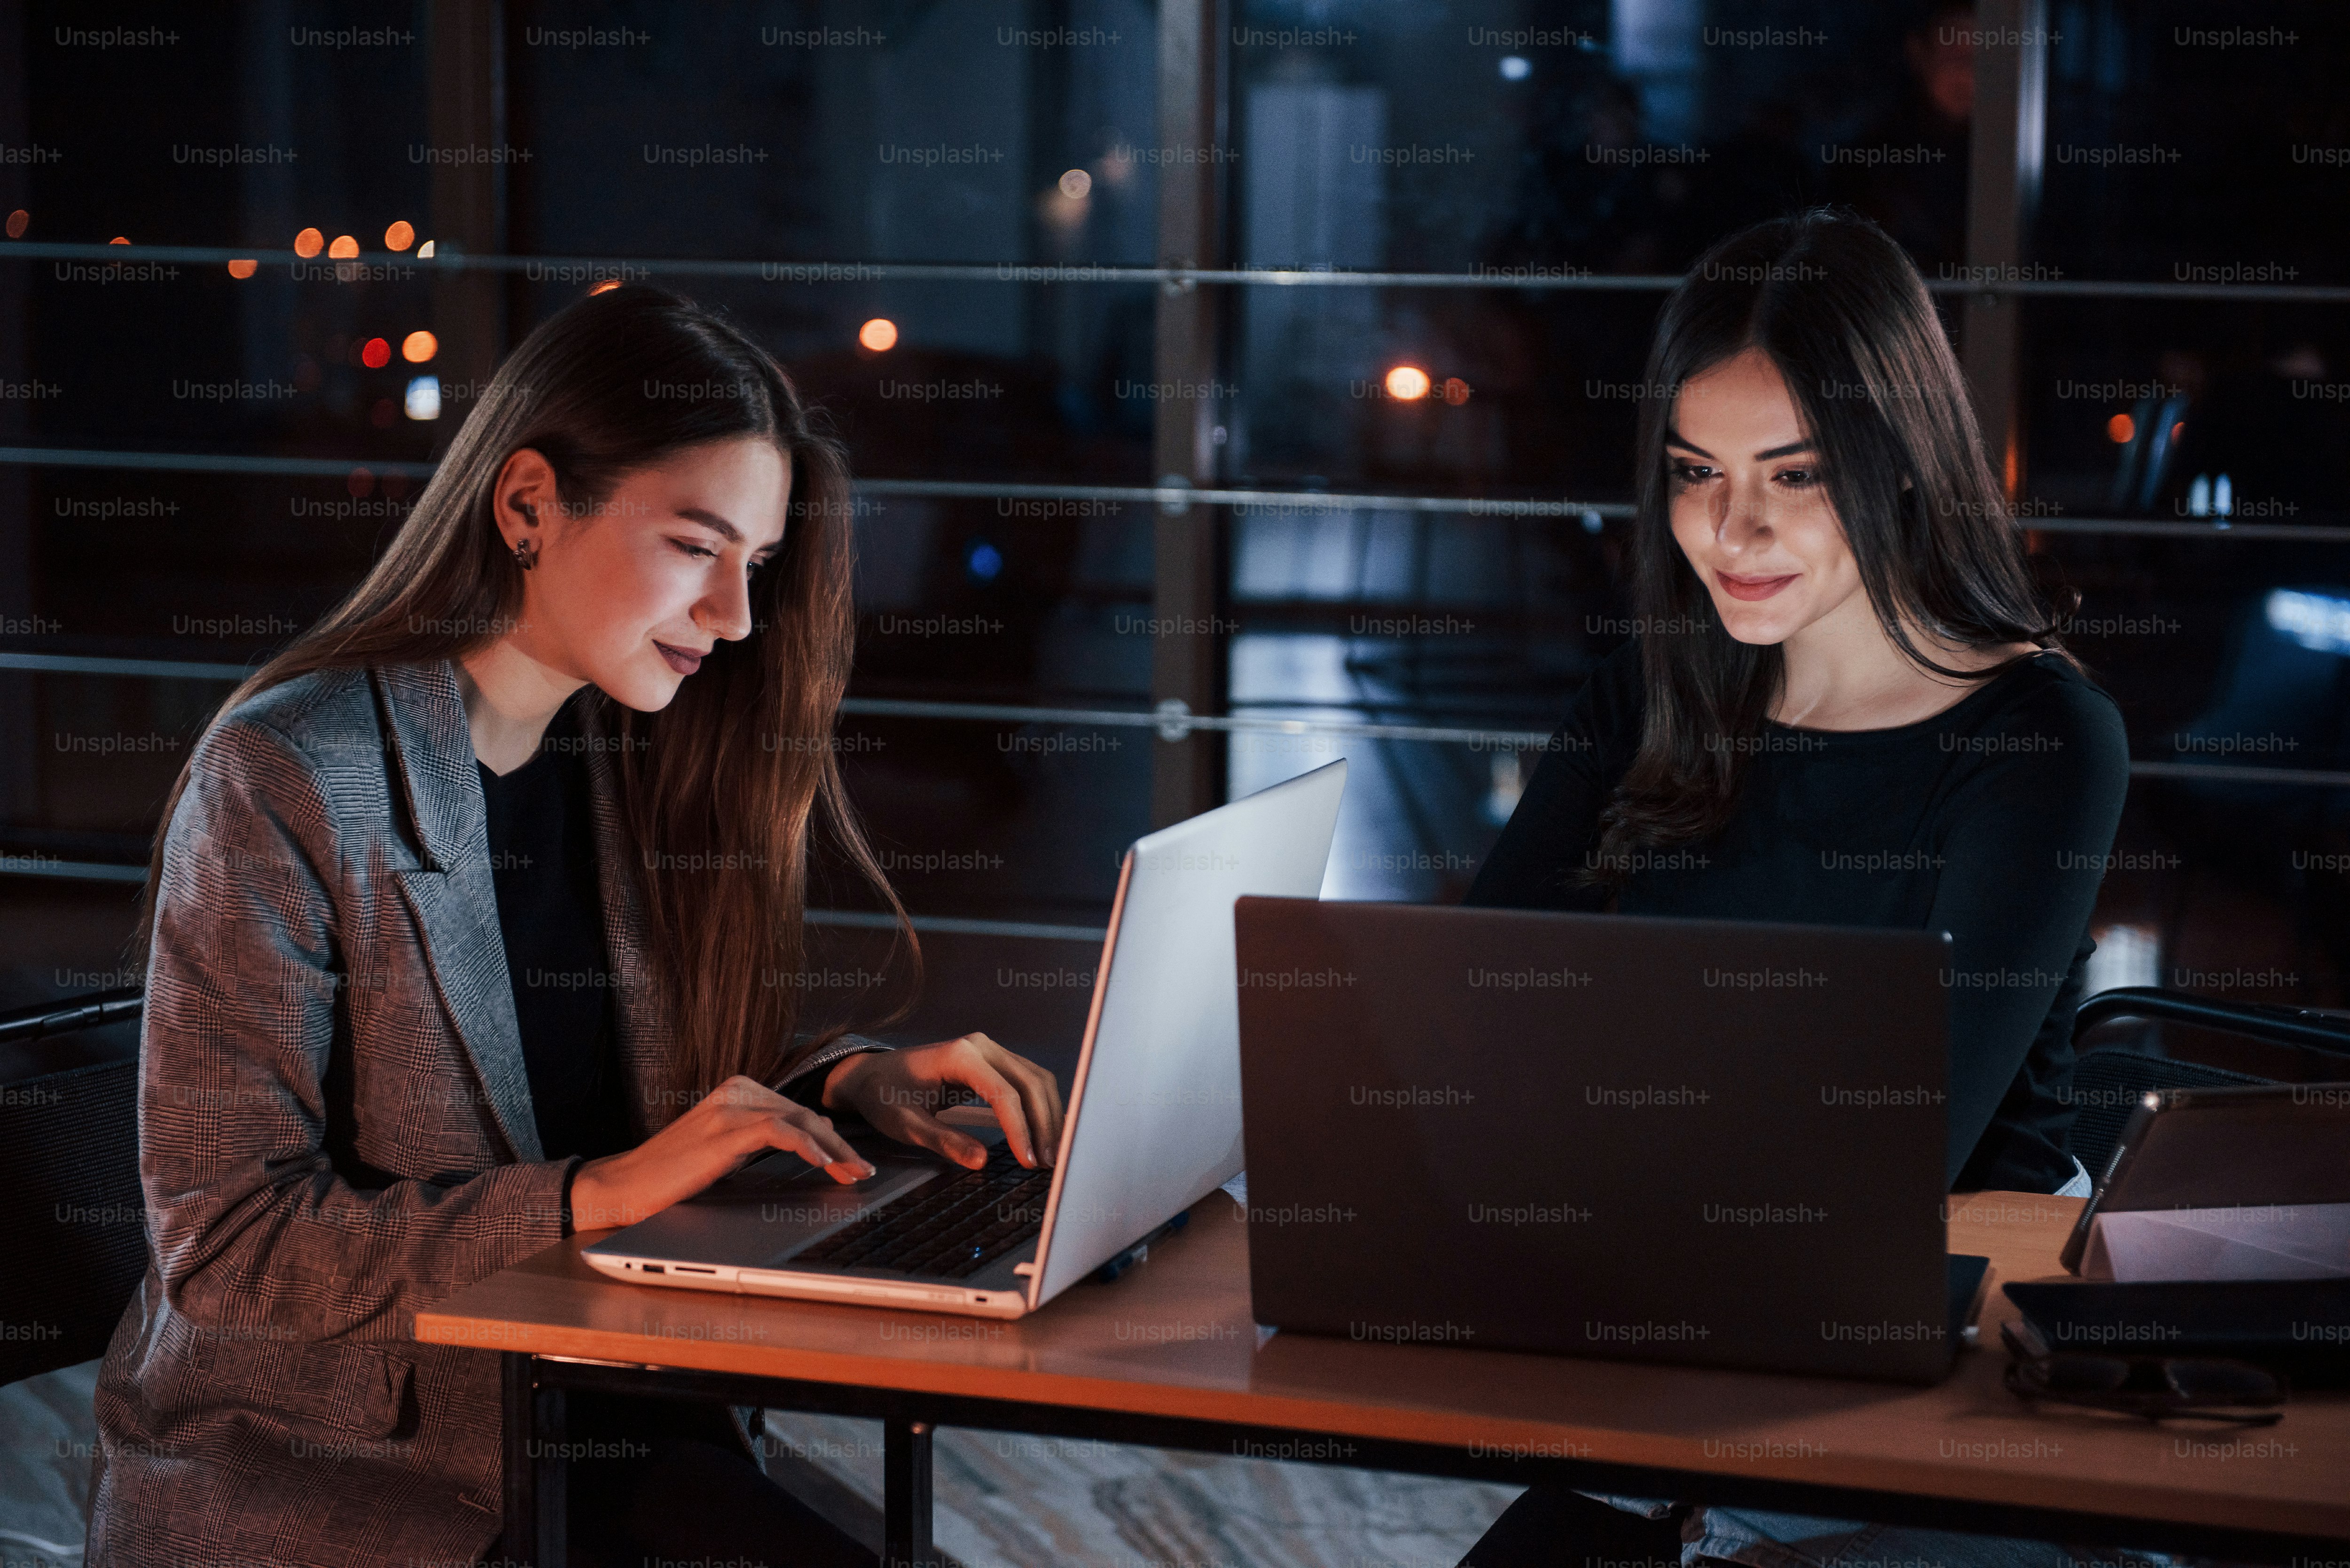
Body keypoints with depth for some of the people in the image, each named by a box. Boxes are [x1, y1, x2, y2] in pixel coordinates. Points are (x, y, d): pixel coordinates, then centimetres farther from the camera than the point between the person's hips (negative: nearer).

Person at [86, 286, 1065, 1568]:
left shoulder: (635, 764, 6)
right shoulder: (284, 781, -14)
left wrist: (848, 1079, -4)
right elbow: (221, 1244, -17)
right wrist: (593, 1195, -23)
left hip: (597, 1425, 6)